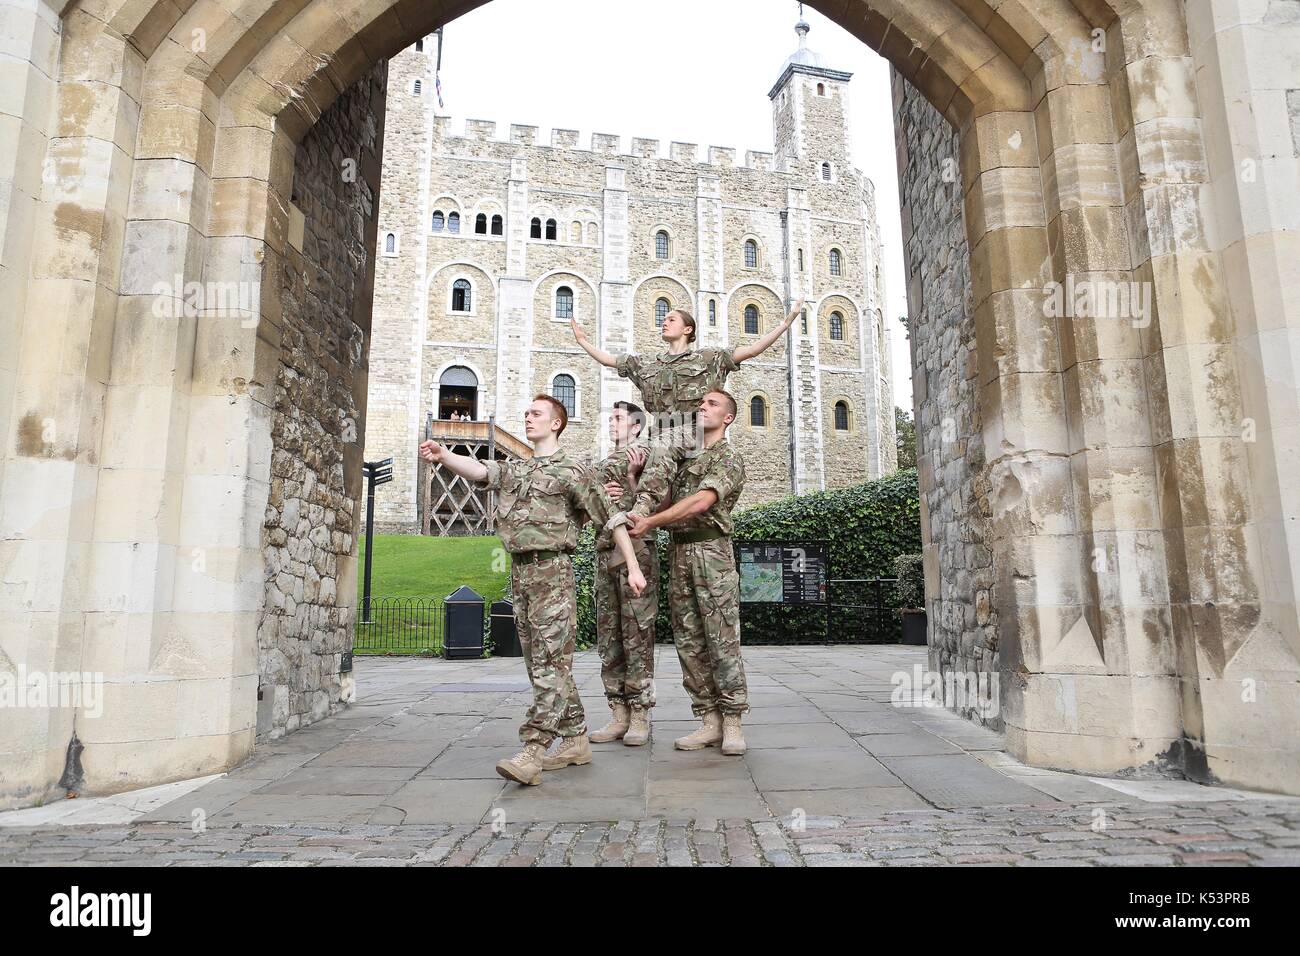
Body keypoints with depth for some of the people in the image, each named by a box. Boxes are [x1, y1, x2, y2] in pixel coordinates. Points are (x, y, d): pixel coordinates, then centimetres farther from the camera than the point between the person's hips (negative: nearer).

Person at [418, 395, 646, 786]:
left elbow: (613, 519, -1)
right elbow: (478, 469, -1)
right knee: (541, 663, 10)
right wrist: (444, 456, -22)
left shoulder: (574, 472, 1)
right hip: (519, 573, 7)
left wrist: (633, 567, -6)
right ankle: (576, 739, 19)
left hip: (553, 571, -7)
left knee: (549, 662, -10)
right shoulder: (511, 470, 19)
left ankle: (532, 751, -14)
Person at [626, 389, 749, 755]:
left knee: (722, 637, -5)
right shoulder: (680, 453, 20)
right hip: (677, 551, 6)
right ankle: (709, 720, 10)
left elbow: (701, 502, -15)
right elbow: (661, 497, 18)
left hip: (711, 549, -6)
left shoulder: (729, 457, -1)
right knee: (689, 639, 4)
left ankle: (732, 721, 2)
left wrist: (651, 522, -14)